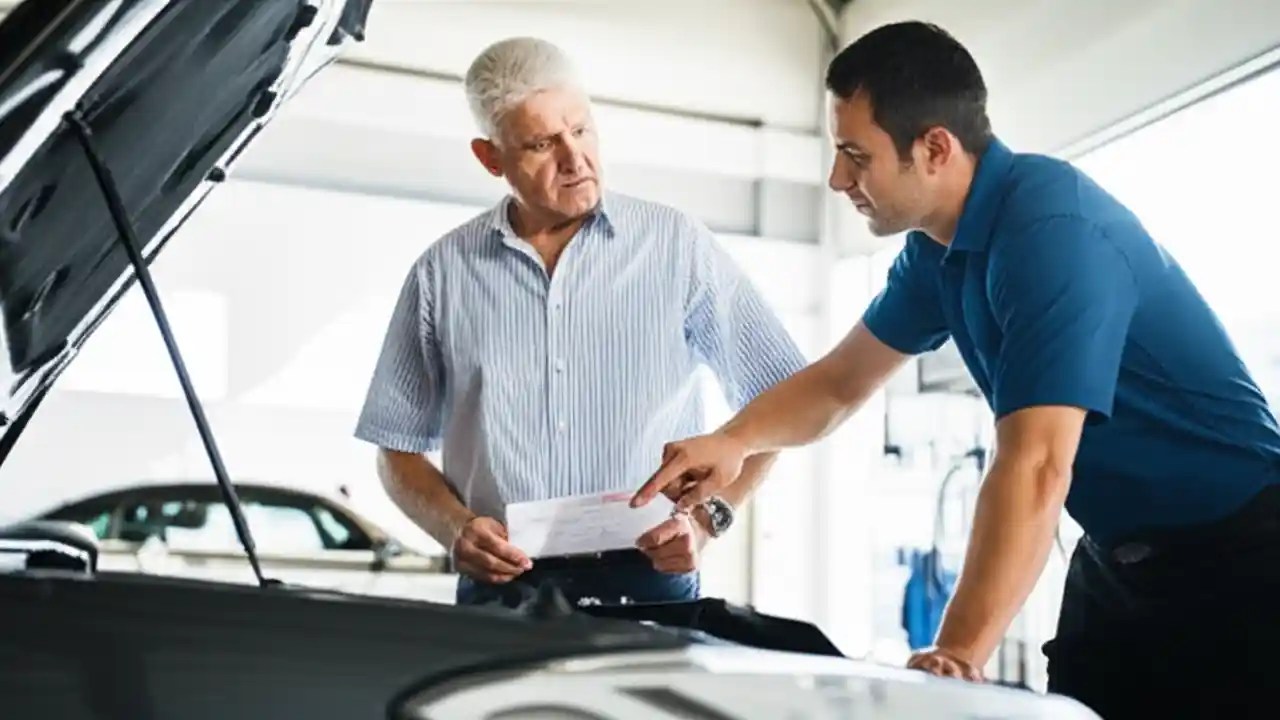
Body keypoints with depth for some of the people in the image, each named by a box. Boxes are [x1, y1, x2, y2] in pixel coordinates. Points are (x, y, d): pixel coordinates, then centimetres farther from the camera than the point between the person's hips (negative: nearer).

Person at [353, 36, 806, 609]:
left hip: (648, 587, -1)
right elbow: (399, 448, 12)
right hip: (498, 592, 1)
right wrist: (455, 529, -6)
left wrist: (708, 517, -5)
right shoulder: (442, 273, 7)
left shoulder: (679, 246, 3)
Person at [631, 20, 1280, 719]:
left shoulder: (1051, 227, -26)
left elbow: (1034, 467, -33)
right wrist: (733, 441, -6)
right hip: (1118, 555, 8)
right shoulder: (936, 248, 2)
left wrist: (955, 658, -35)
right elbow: (839, 381, 12)